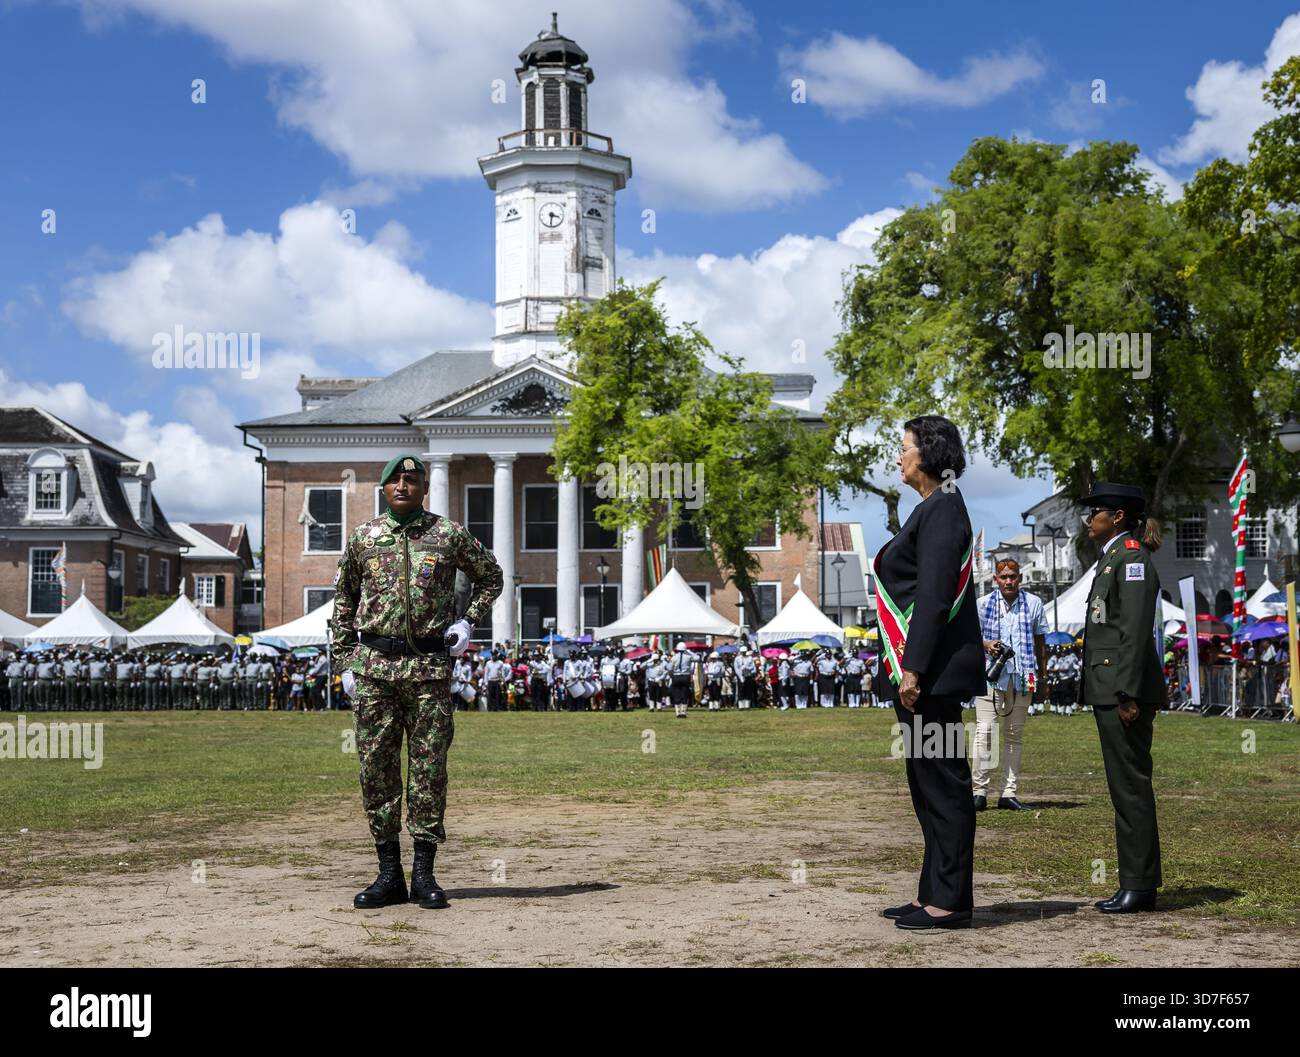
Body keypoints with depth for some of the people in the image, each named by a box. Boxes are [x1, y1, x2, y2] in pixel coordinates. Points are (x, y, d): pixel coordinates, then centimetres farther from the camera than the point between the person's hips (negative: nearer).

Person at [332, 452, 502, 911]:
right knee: (377, 765, 2)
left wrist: (468, 620, 3)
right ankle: (389, 873, 10)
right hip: (373, 665, 2)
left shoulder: (450, 535, 5)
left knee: (429, 766, 0)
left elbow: (491, 576, 17)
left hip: (430, 666, -1)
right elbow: (343, 602, 15)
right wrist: (345, 663, 9)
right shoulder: (362, 538, 9)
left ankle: (424, 873, 7)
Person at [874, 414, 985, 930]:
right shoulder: (933, 508, 18)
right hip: (922, 671, 11)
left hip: (932, 669, -11)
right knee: (929, 781, 13)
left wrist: (913, 669, -22)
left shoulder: (941, 509, -13)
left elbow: (933, 596, -20)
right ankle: (936, 893, 20)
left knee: (942, 781, -5)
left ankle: (949, 901, 1)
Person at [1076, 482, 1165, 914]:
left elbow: (1136, 630, -18)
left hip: (1125, 690, -10)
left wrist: (1127, 693, -22)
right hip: (1108, 690, 10)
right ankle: (1134, 882, 17)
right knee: (1124, 787, 11)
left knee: (1131, 786, -7)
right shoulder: (1111, 558, 20)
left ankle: (1140, 886, -3)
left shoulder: (1132, 558, -10)